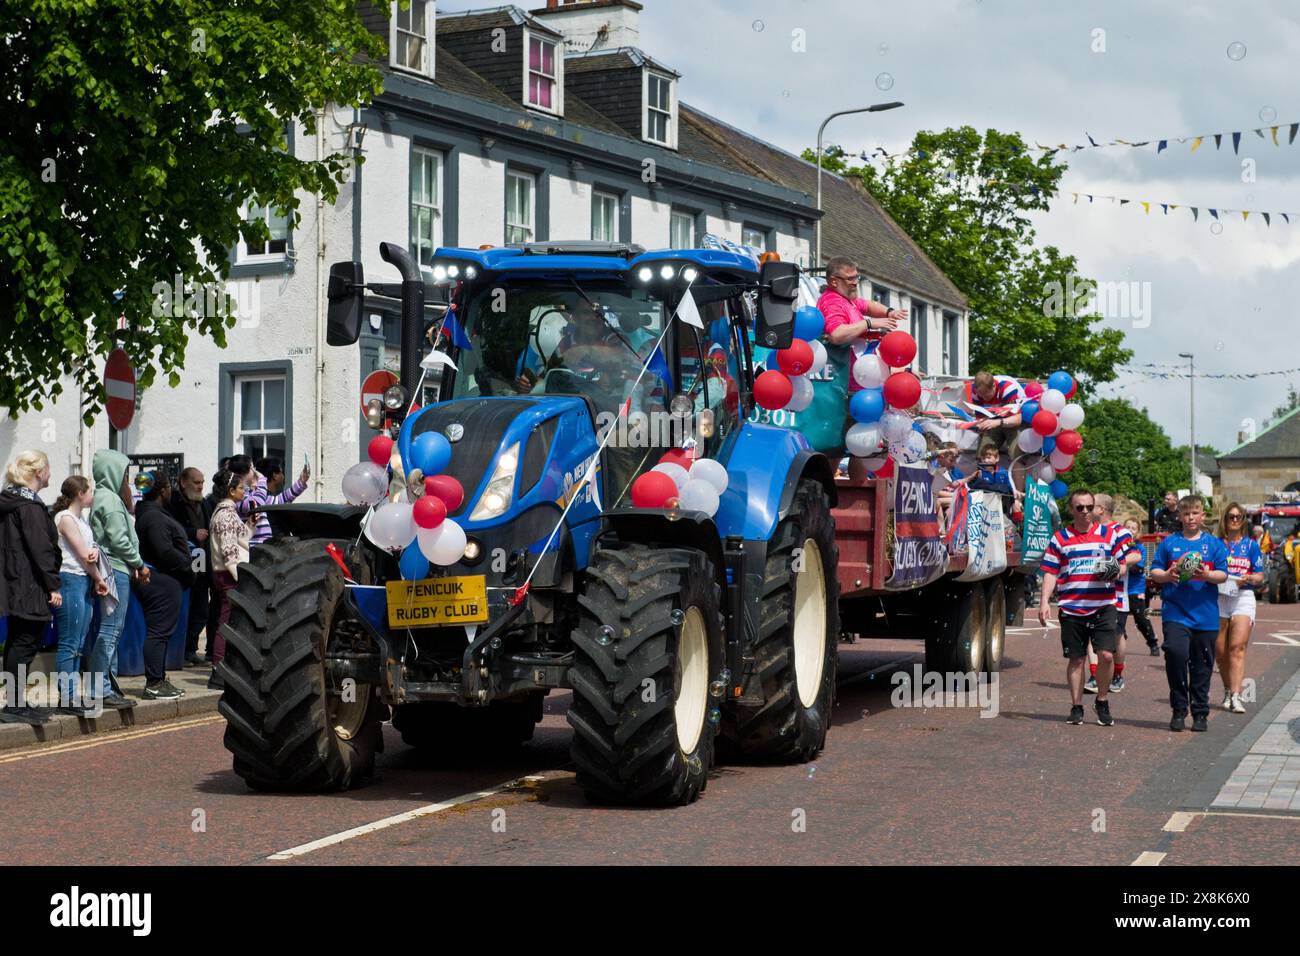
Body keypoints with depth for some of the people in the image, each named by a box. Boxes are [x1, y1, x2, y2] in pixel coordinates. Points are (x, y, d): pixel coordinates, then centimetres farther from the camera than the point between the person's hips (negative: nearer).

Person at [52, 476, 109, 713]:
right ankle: (66, 698, -7)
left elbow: (90, 550, 13)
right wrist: (99, 579, -2)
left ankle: (73, 695, 12)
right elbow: (83, 555, -11)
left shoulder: (81, 518, 18)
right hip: (70, 580, -9)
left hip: (85, 583, 9)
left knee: (78, 644, 9)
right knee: (69, 644, -8)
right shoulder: (65, 518, -9)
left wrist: (95, 551, -10)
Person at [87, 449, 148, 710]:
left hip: (112, 570, 10)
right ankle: (102, 688, -7)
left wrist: (134, 565, 13)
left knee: (111, 630, 14)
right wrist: (139, 564, -6)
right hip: (116, 571, -10)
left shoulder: (101, 497, 17)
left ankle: (108, 684, 18)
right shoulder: (110, 500, -12)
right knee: (110, 630, -8)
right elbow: (119, 539, -17)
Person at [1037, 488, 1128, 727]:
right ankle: (1076, 707, 15)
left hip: (1102, 606, -1)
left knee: (1106, 655, -11)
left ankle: (1102, 702, 9)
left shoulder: (1109, 534, 8)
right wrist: (1044, 601, -3)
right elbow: (1050, 573, 7)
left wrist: (1115, 571, -10)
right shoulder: (1060, 539, 8)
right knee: (1076, 659, 5)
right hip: (1071, 607, 1)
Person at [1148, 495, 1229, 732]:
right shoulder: (1169, 543, 8)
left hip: (1205, 613, 1)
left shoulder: (1214, 543, 7)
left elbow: (1223, 575, 3)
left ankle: (1200, 713, 19)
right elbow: (1154, 572, 9)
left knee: (1202, 665, 5)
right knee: (1175, 652, -21)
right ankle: (1178, 710, -7)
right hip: (1175, 611, -1)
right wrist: (1167, 575, -11)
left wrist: (1207, 575, -16)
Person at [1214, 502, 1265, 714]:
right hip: (1218, 597, 2)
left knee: (1237, 647, -14)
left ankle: (1235, 696, -21)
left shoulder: (1251, 545, 9)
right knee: (1220, 651, 5)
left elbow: (1260, 576, 9)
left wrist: (1249, 578, -12)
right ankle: (1228, 690, 25)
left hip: (1243, 596, -1)